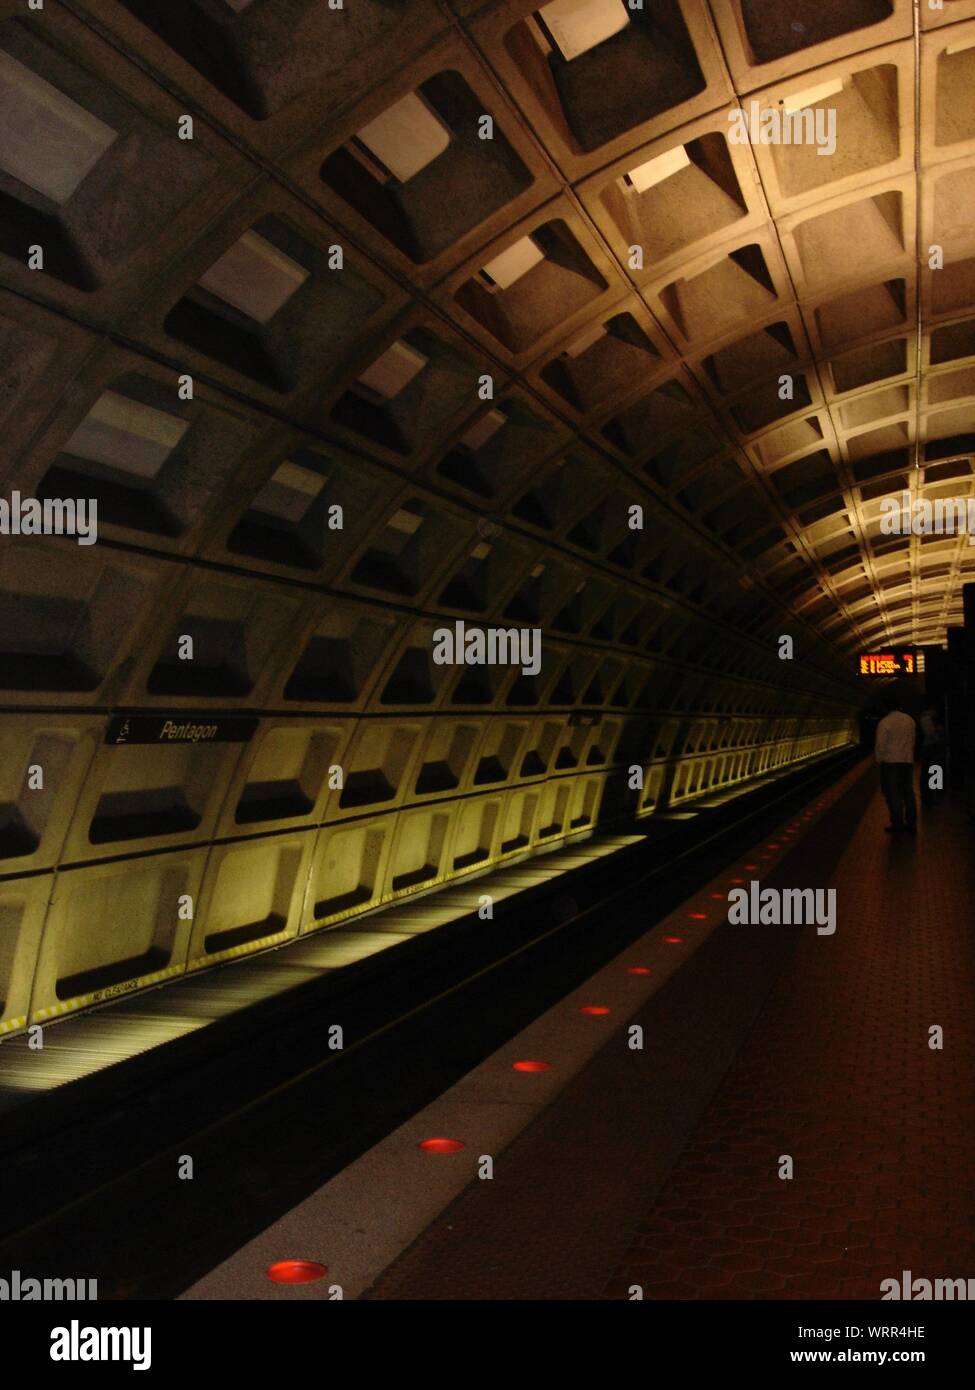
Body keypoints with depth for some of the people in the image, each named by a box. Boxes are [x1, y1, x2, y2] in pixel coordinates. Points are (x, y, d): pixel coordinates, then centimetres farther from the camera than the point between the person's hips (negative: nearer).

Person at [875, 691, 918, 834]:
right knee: (908, 792, 12)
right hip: (908, 761, 5)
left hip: (890, 762, -5)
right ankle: (911, 824, 16)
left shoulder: (885, 722, -12)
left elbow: (880, 745, -9)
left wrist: (879, 759, 7)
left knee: (893, 794, 2)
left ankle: (897, 824, 2)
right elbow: (913, 740, 9)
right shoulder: (910, 720, 2)